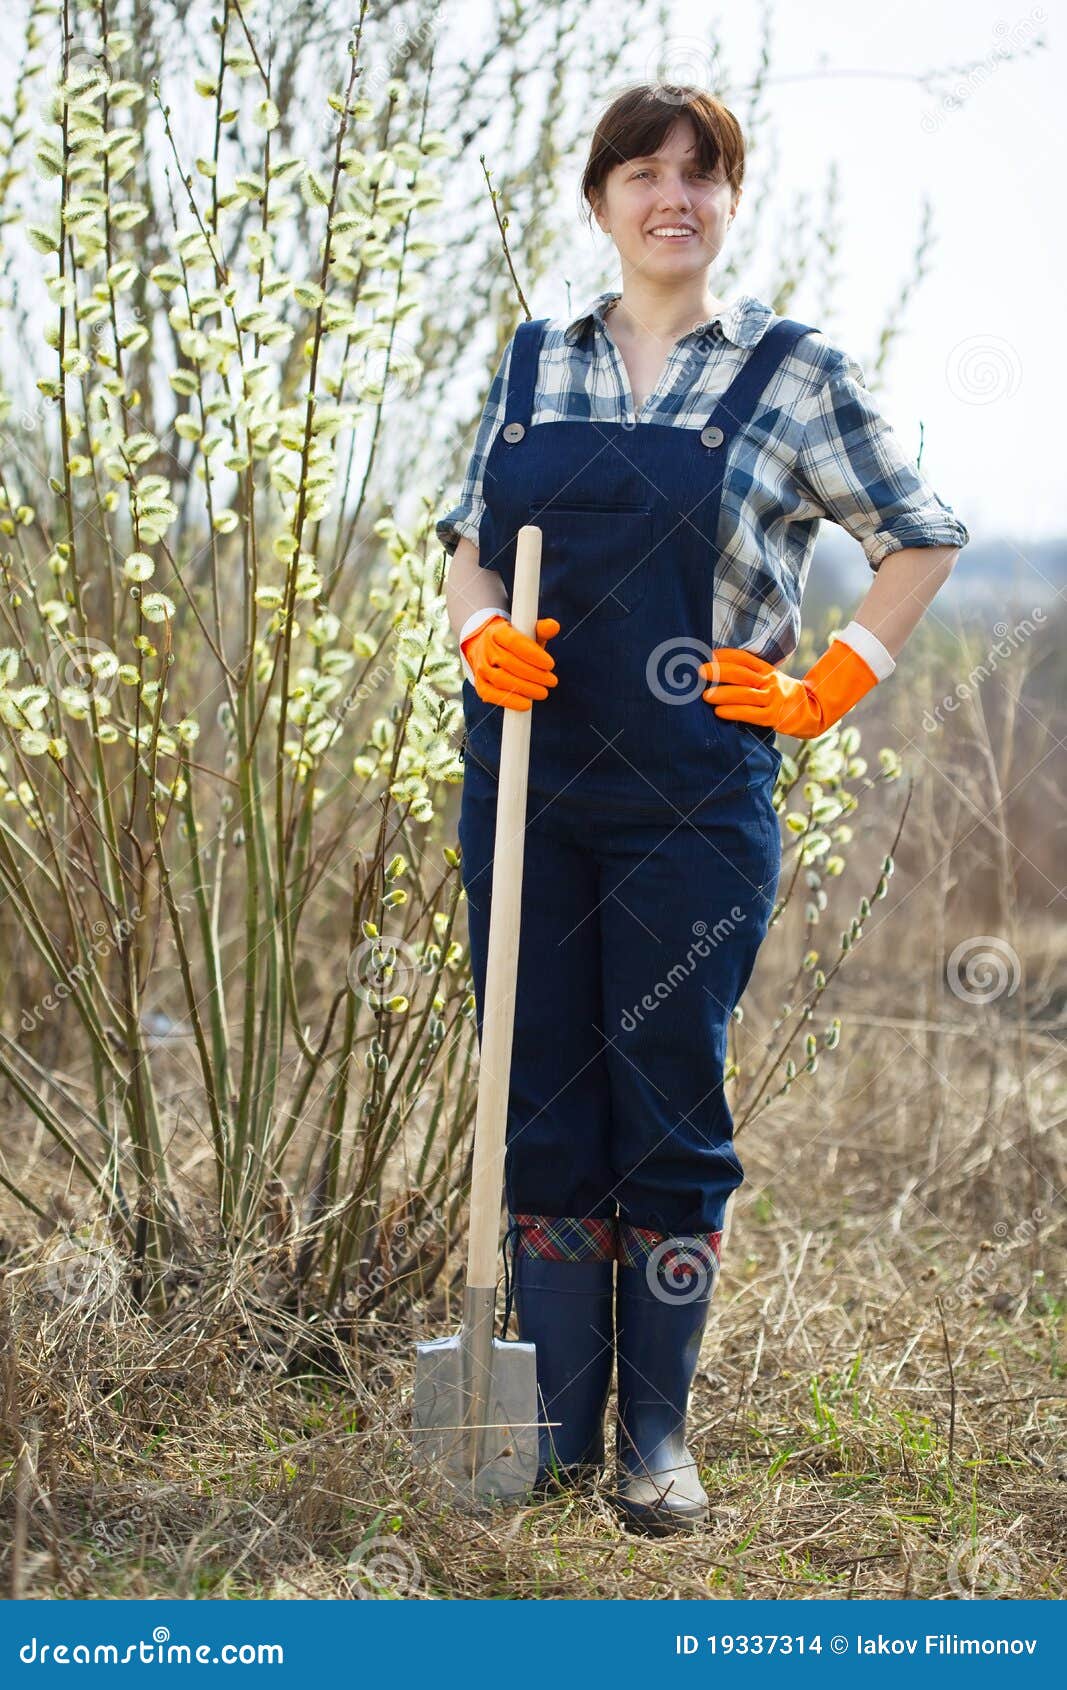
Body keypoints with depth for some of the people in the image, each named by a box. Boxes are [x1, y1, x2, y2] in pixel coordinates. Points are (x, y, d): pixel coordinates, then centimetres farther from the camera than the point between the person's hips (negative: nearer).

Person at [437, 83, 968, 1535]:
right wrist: (483, 637, -5)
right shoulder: (536, 361, 11)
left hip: (693, 800, -3)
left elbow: (923, 539, 6)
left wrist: (824, 692, -2)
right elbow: (469, 540, 16)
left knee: (671, 1110, 1)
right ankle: (558, 1422, 17)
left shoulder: (793, 372, 0)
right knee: (542, 1103, 7)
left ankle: (656, 1435, 13)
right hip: (526, 784, 4)